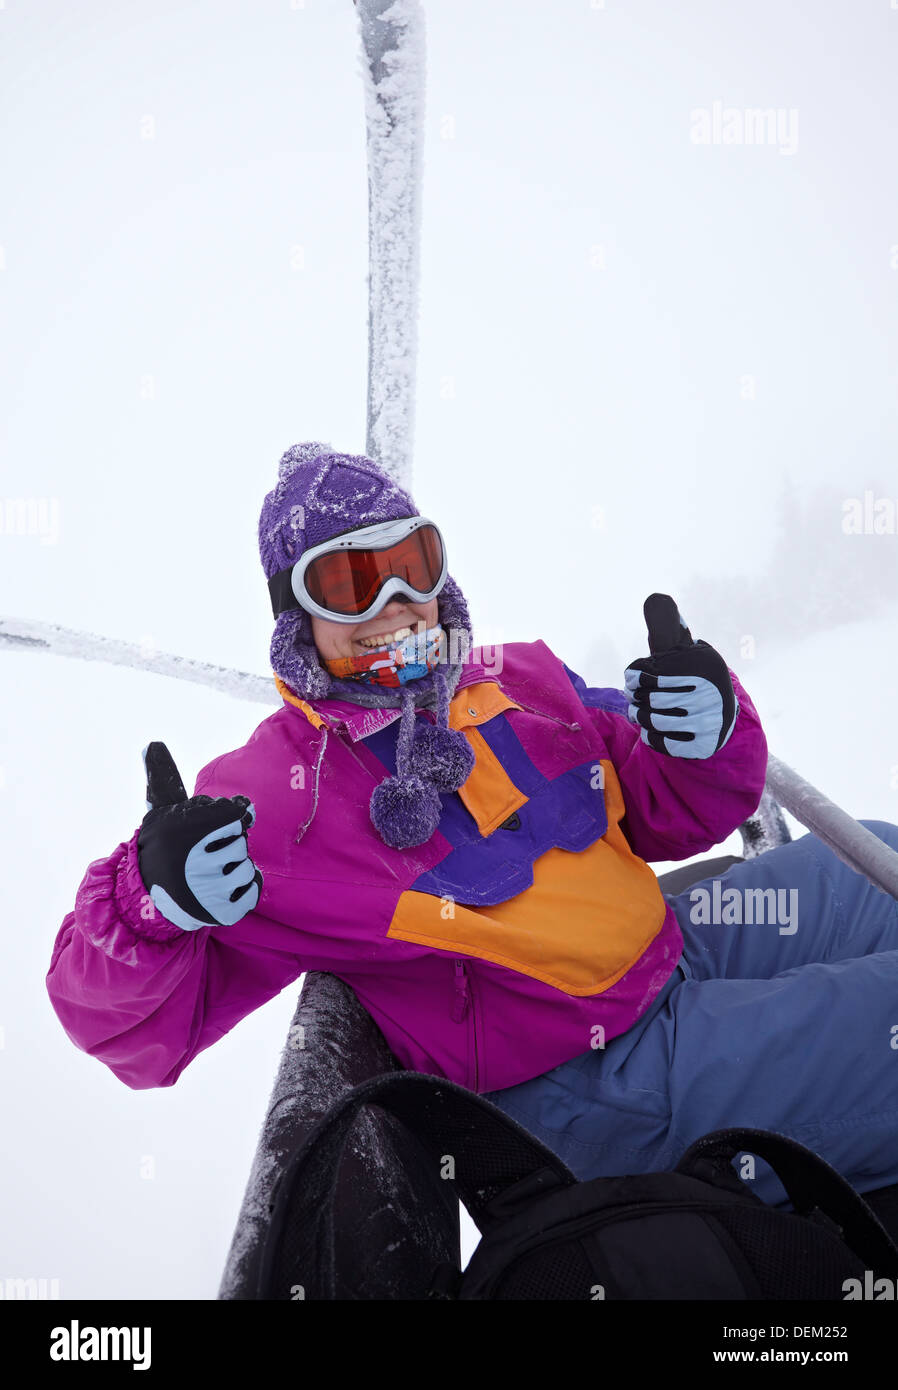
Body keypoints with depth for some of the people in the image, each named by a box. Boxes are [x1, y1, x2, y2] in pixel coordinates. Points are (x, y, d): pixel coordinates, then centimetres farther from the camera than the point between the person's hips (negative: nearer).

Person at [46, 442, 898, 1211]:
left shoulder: (524, 684, 4)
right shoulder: (267, 801, -13)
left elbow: (665, 818, 12)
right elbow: (135, 1024, -13)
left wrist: (704, 735, -10)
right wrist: (160, 905, -35)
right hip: (592, 1082, -7)